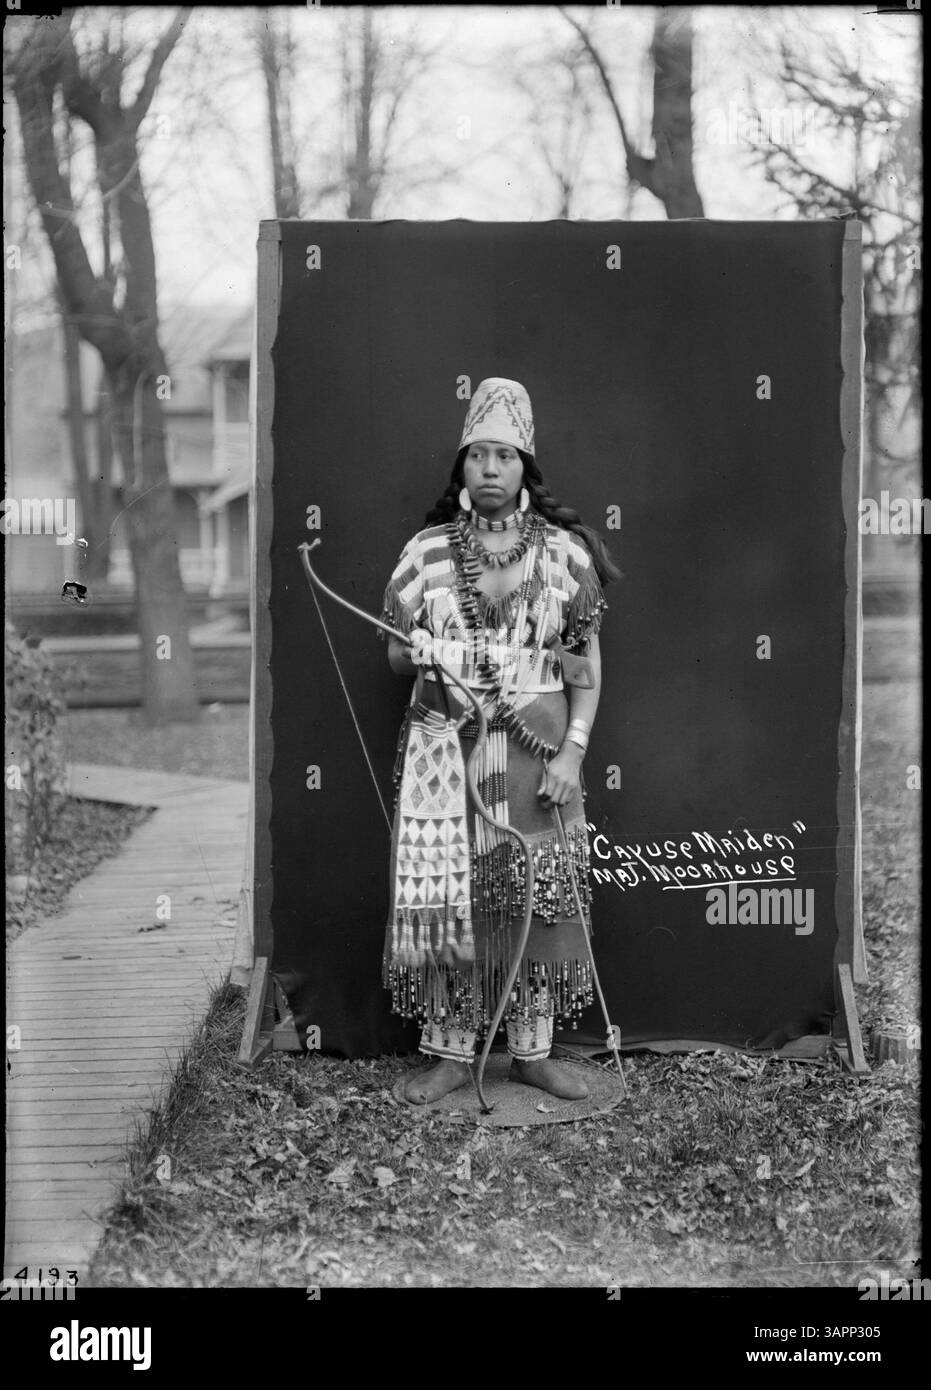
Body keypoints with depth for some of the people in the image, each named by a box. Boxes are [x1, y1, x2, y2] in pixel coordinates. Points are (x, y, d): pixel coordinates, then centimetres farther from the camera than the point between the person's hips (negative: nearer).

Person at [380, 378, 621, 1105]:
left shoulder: (565, 551, 2)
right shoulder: (426, 549, 5)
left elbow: (589, 664, 2)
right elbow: (396, 652, 10)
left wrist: (573, 752, -8)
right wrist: (418, 653, -14)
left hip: (538, 752, 0)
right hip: (445, 751, 1)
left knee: (539, 896, 1)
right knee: (444, 895, 0)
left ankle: (533, 1050, 15)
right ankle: (450, 1052, 12)